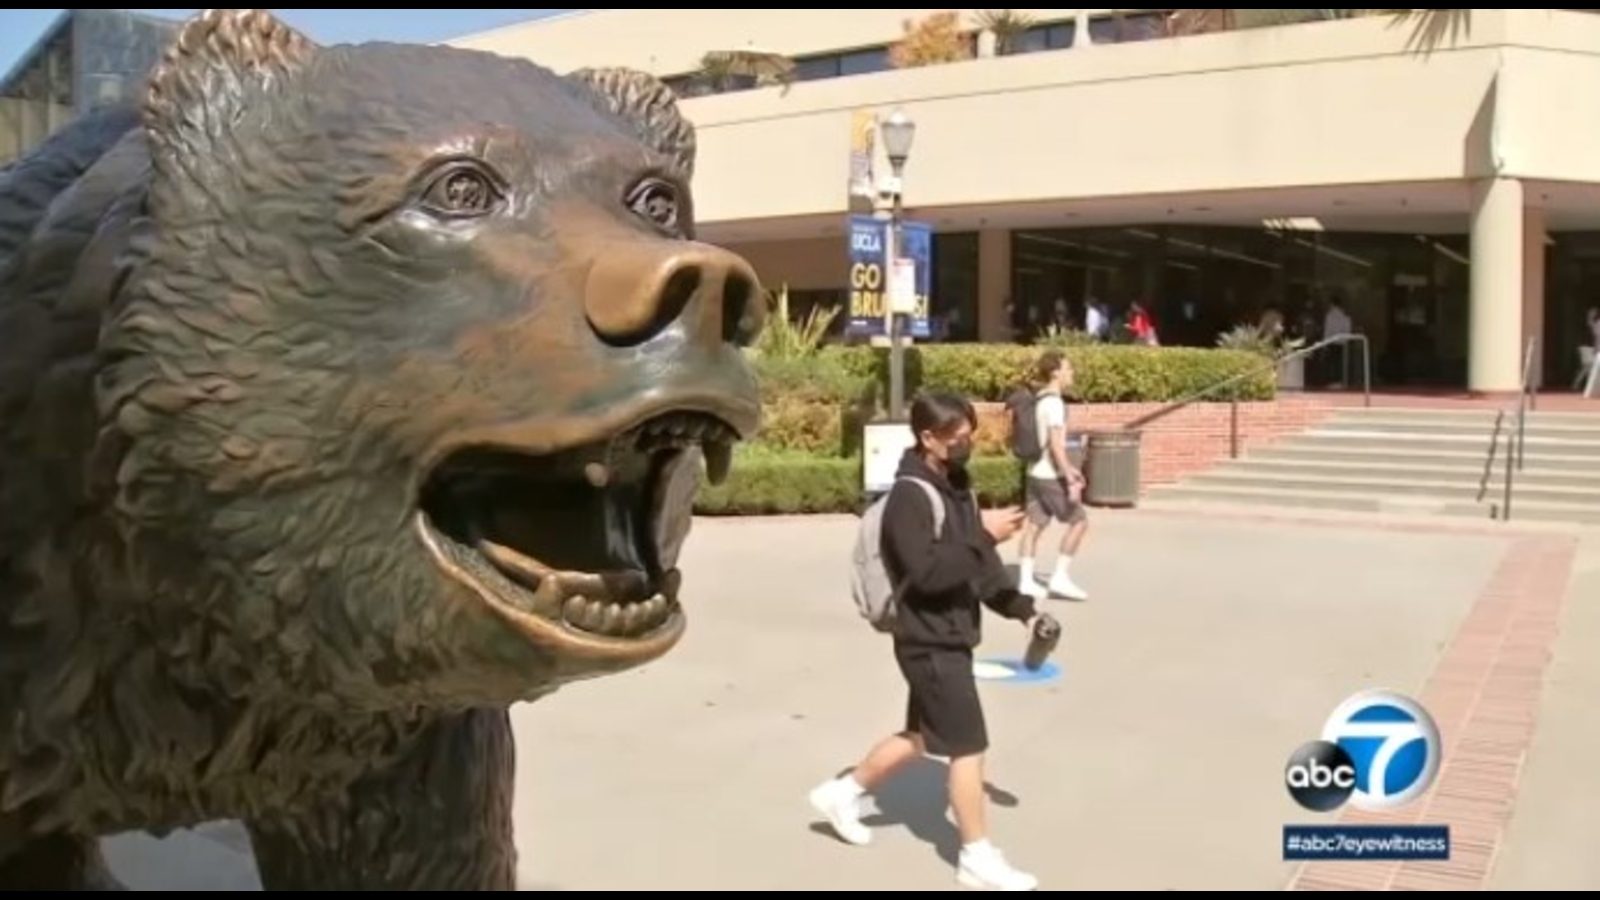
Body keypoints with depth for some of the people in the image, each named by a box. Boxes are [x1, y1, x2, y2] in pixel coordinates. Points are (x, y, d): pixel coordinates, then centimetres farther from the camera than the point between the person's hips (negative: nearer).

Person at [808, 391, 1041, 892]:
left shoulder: (957, 487, 9)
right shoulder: (909, 497, -19)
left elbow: (977, 564, 14)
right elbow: (927, 572, -28)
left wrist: (1021, 608, 4)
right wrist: (983, 535, -28)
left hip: (952, 637, 9)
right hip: (929, 642, -9)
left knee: (922, 736, 20)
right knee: (967, 746, -2)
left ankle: (842, 794, 36)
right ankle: (978, 860, 12)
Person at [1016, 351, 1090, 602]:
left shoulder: (1039, 400, 12)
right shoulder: (1054, 402, -15)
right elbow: (1056, 444, -22)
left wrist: (1068, 468, 25)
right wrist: (1071, 480, -23)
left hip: (1036, 473, 9)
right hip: (1050, 476, -8)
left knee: (1034, 525, 8)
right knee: (1079, 520, 1)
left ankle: (1026, 580, 8)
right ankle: (1060, 577, 1)